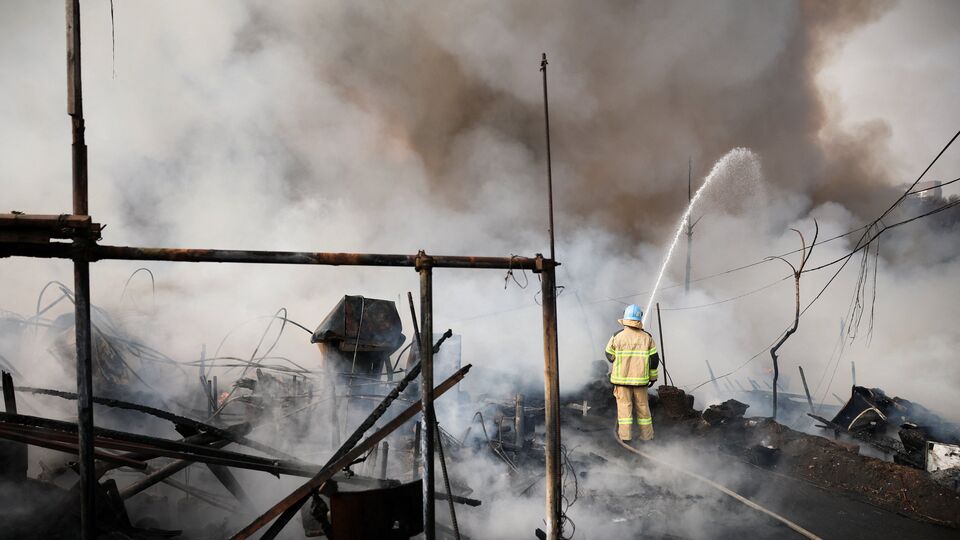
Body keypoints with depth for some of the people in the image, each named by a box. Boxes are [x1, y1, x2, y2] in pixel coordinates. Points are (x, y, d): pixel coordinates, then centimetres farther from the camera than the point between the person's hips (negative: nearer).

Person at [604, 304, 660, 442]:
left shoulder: (617, 336, -8)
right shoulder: (647, 337, -4)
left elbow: (610, 355, 3)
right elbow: (654, 359, -1)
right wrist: (653, 377, 10)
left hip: (622, 378, -1)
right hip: (640, 378, 1)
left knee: (624, 405, 4)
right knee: (642, 405, 12)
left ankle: (625, 434, -3)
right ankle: (646, 434, 18)